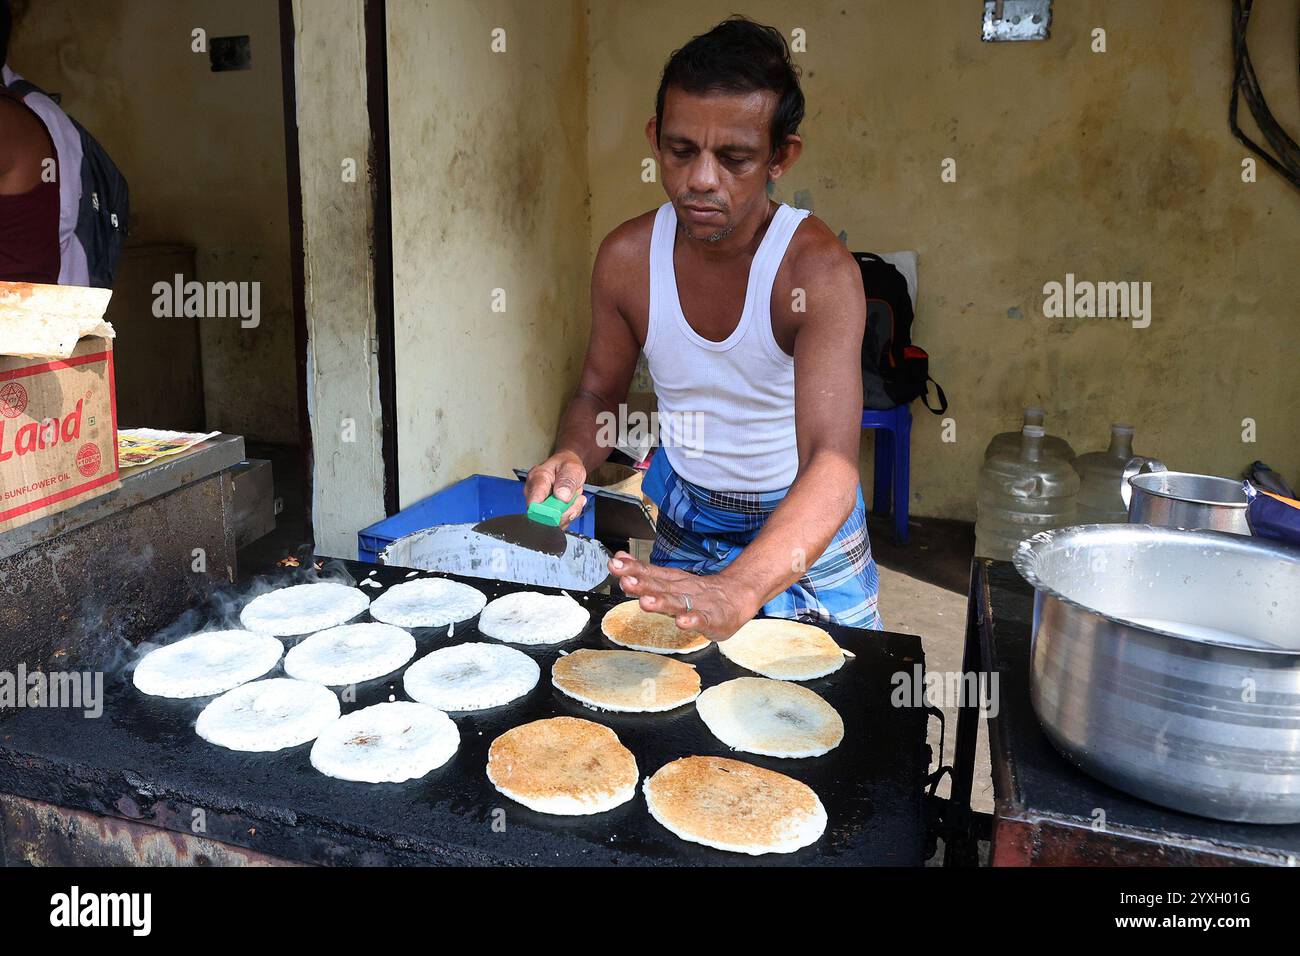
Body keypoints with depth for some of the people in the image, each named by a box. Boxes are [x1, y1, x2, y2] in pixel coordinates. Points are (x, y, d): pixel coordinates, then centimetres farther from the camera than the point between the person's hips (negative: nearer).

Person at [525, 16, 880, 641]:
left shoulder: (817, 268, -29)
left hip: (806, 530, -3)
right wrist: (571, 459, -25)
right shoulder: (626, 258, -15)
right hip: (684, 519, 3)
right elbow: (599, 394, -1)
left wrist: (738, 589, -57)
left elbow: (832, 462, -40)